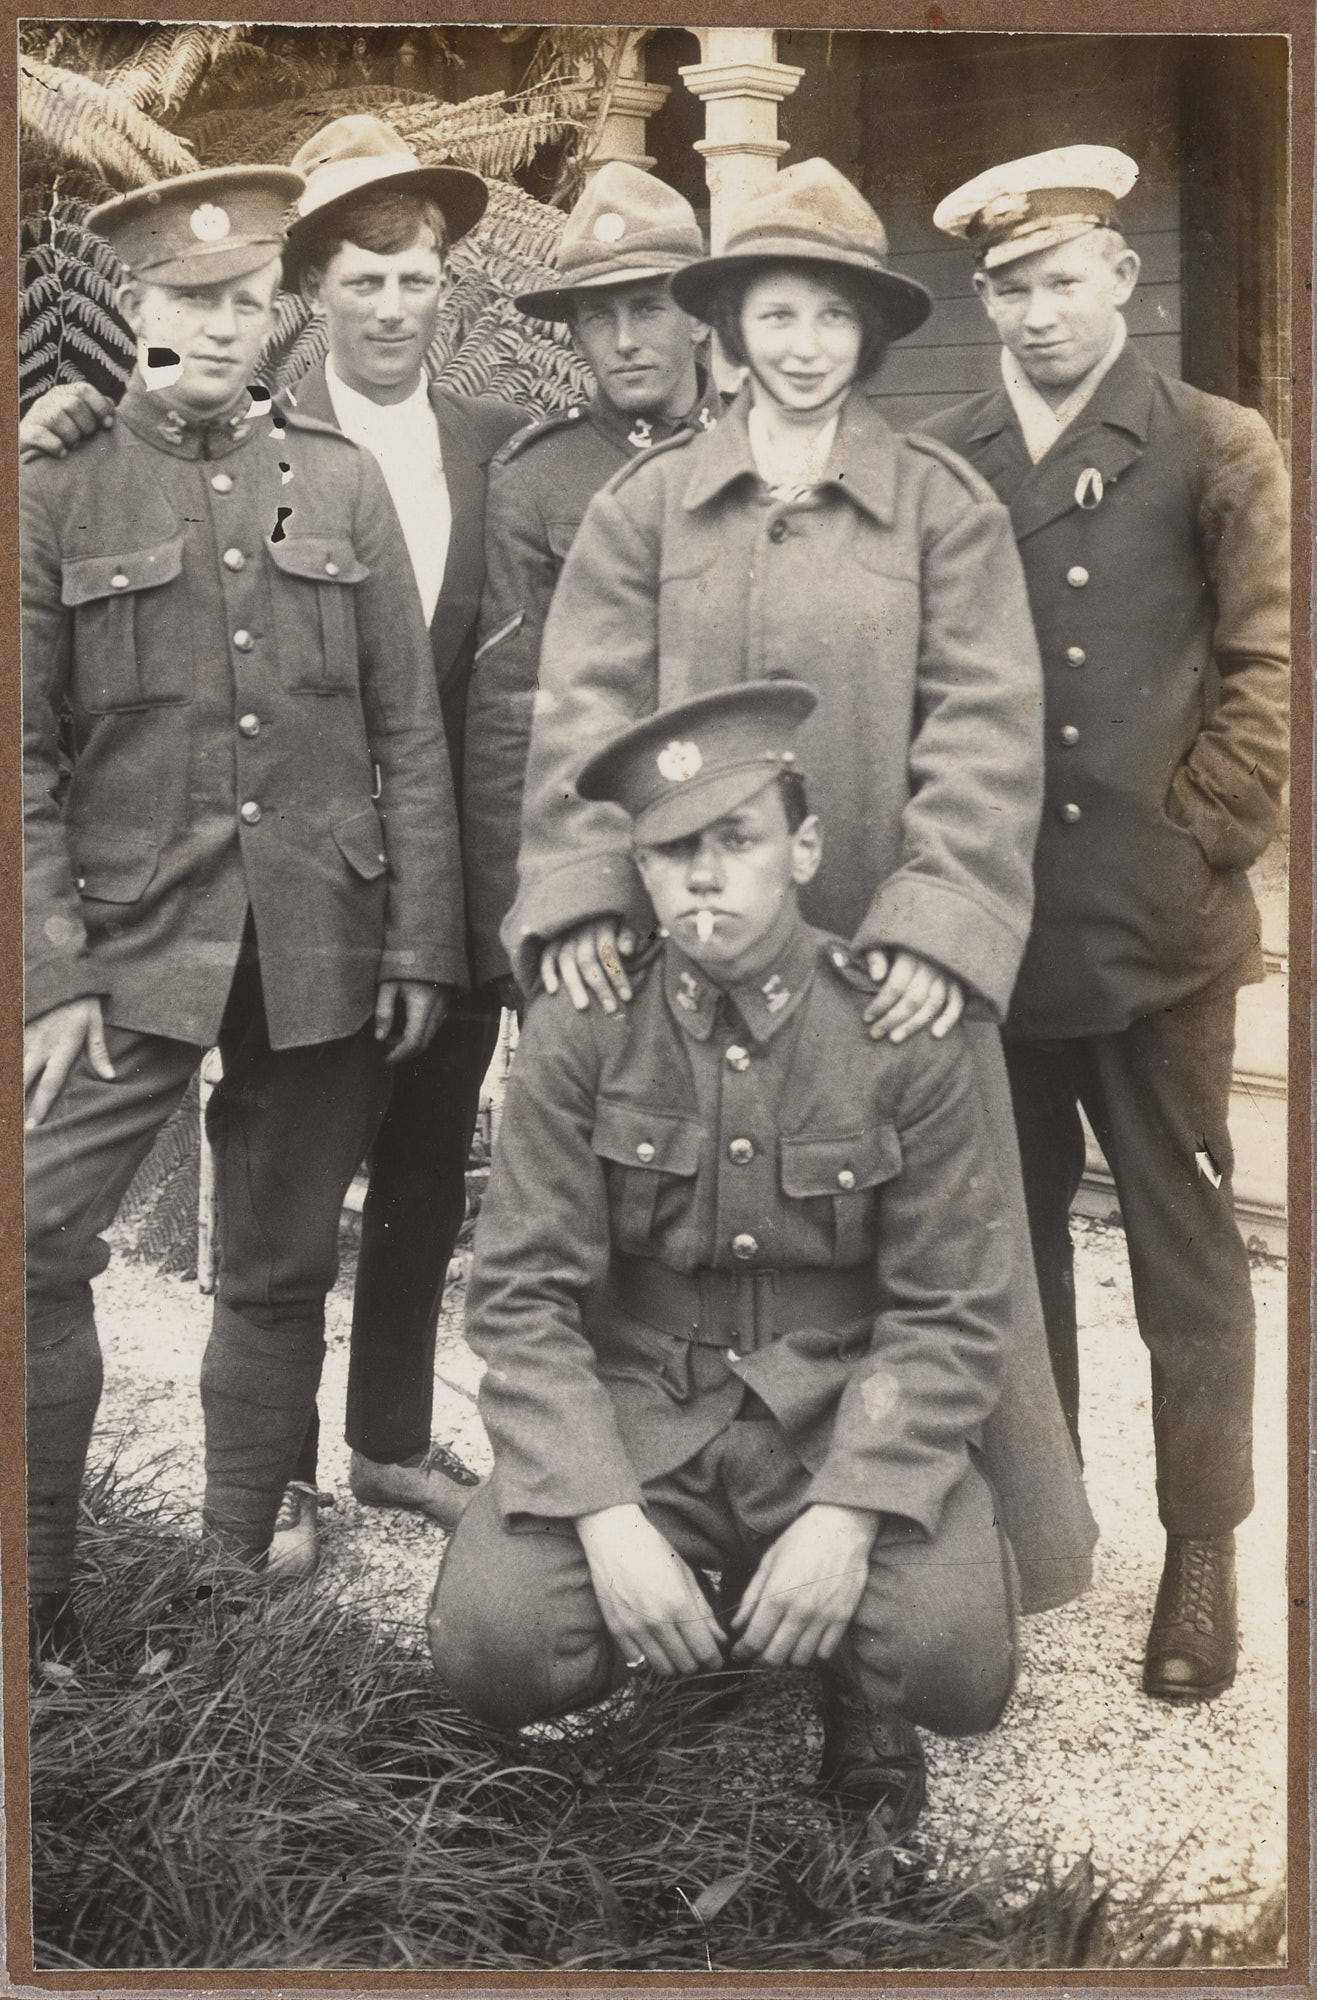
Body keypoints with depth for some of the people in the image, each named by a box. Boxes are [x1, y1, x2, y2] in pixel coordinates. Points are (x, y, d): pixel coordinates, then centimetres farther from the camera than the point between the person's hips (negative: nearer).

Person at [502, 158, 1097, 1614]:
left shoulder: (944, 506, 3)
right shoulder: (645, 506, 7)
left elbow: (983, 730, -4)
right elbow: (585, 714, 0)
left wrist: (940, 923, -16)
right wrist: (579, 897, -15)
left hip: (887, 961, -1)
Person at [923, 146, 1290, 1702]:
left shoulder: (1217, 453, 3)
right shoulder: (936, 467, 8)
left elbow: (1272, 666, 0)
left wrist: (1201, 833, -6)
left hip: (1157, 929, -2)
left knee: (1185, 1246, 4)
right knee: (1011, 1231, 13)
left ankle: (1201, 1554, 17)